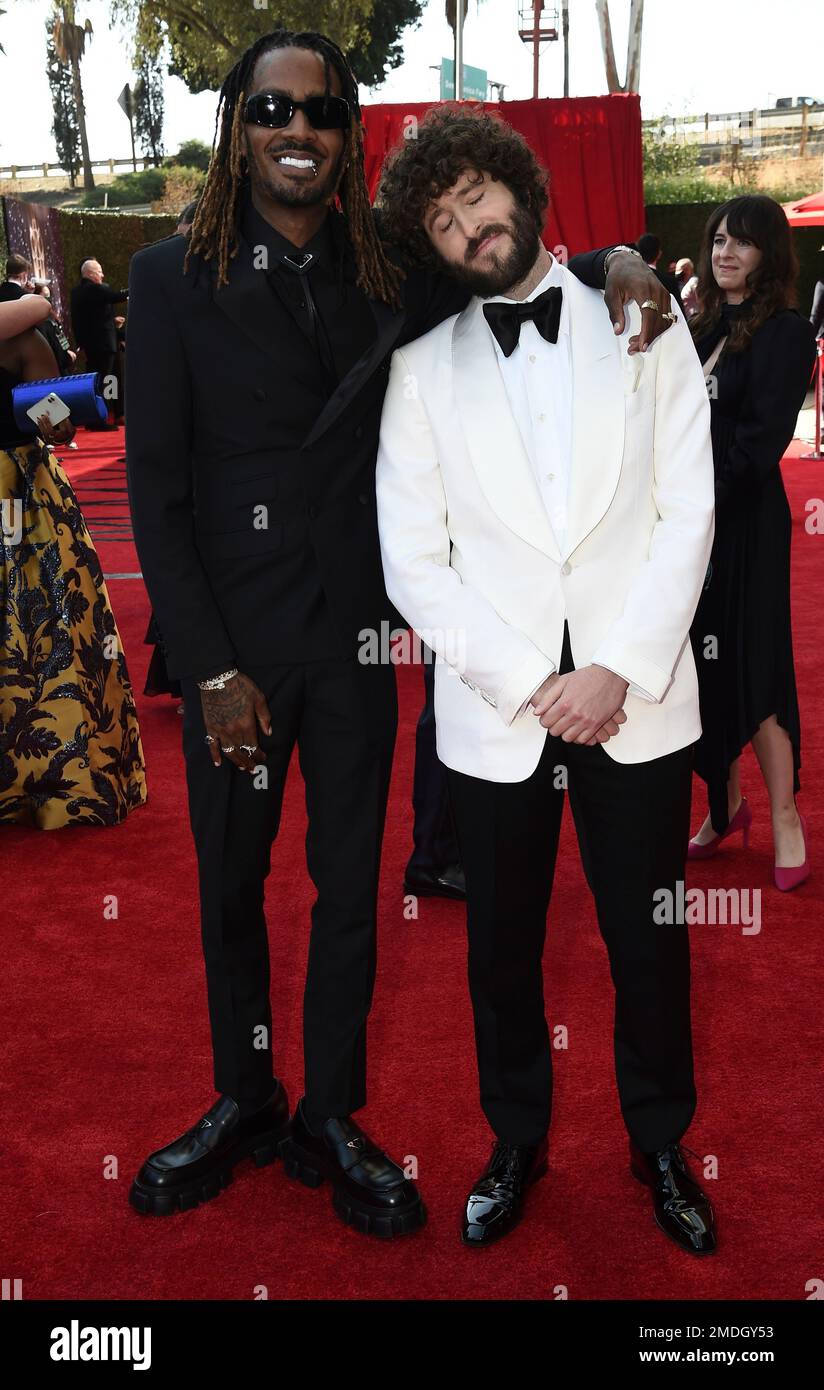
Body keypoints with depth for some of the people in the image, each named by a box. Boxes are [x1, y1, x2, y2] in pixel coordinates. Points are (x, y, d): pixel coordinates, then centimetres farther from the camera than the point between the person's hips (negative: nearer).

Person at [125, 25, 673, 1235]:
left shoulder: (391, 278, 6)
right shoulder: (174, 279, 0)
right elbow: (156, 487, -4)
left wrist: (617, 262, -9)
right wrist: (211, 665, -11)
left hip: (355, 626, 2)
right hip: (233, 633, -1)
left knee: (351, 882, 9)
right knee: (228, 880, 10)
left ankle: (329, 1119, 26)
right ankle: (243, 1103, 31)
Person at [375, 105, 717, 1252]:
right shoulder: (422, 366, 3)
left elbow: (688, 513, -1)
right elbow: (413, 563, -2)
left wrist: (620, 671, -12)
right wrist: (534, 686, -11)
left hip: (638, 703, 0)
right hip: (495, 713, 0)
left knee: (651, 945, 11)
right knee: (502, 950, 13)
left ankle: (662, 1145, 35)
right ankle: (517, 1143, 36)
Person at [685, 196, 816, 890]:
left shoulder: (784, 333, -7)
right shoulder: (703, 326, 13)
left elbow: (760, 441, -14)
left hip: (742, 524, -6)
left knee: (749, 663, -3)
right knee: (702, 662, 10)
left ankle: (786, 818, 11)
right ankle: (727, 801, 25)